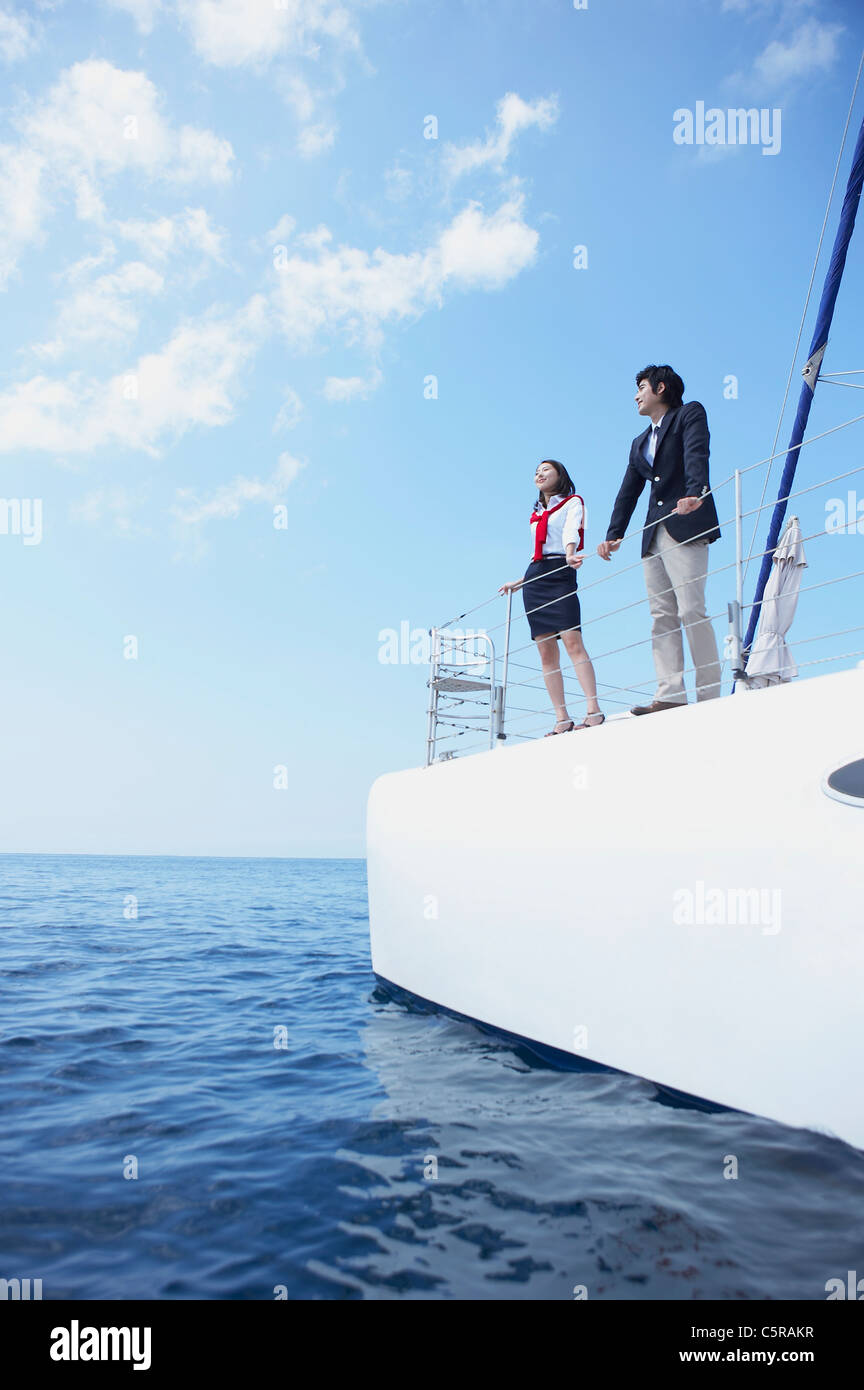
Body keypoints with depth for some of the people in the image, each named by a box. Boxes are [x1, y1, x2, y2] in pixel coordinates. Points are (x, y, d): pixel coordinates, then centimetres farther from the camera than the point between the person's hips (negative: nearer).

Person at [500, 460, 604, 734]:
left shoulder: (573, 502, 10)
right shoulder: (536, 514, 27)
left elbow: (571, 532, -12)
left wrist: (570, 554, -31)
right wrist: (518, 583, 30)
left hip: (560, 573, -6)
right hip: (534, 577, 6)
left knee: (572, 640, -21)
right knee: (546, 651, -5)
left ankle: (593, 710, -27)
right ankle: (562, 718, -9)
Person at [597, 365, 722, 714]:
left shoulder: (690, 414, 7)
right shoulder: (640, 442, 27)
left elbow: (696, 454, -12)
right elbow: (628, 492, 25)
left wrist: (695, 493, -30)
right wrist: (613, 535, 14)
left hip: (686, 527, -7)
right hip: (654, 535, 7)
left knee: (691, 610, -15)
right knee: (662, 616, -3)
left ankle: (710, 695, -12)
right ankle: (670, 695, -7)